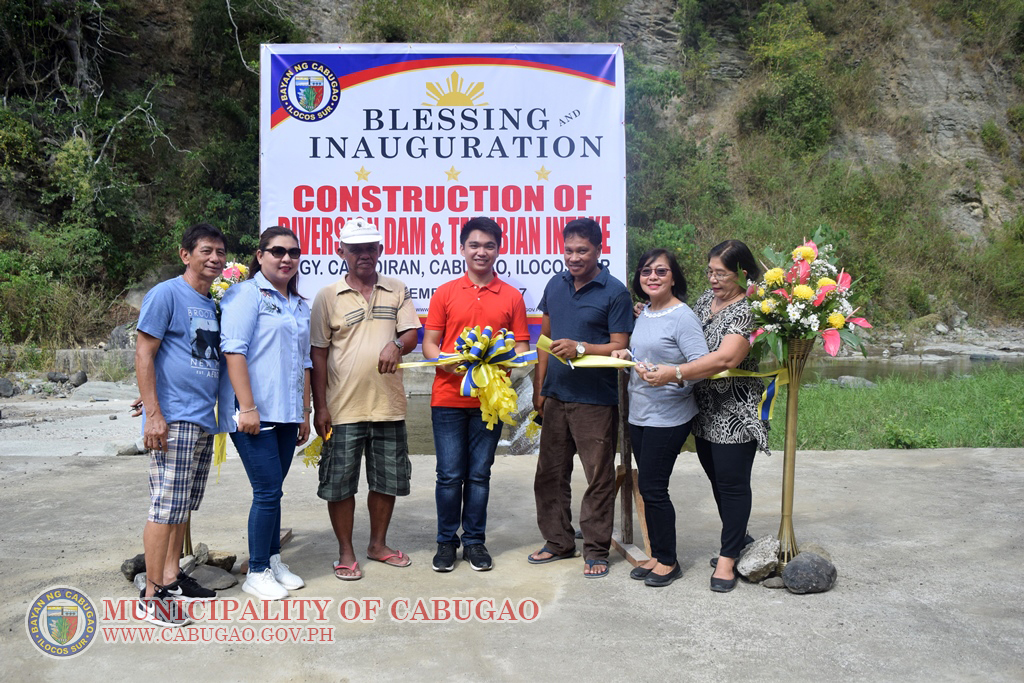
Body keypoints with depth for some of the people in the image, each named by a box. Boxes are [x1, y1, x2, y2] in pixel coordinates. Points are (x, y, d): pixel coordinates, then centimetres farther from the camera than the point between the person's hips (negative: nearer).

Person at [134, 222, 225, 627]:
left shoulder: (213, 304, 16)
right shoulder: (167, 294, -7)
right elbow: (143, 355, -11)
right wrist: (153, 414, -17)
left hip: (203, 421, 8)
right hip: (174, 421, -8)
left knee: (184, 506, 14)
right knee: (167, 507, -6)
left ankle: (171, 577, 26)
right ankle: (151, 597, 2)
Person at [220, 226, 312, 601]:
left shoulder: (300, 306, 18)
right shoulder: (245, 294, -5)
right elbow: (234, 351, -13)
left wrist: (305, 412, 20)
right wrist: (247, 408, -18)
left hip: (286, 413, 7)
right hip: (254, 413, -7)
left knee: (272, 490, 13)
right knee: (268, 491, -6)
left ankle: (273, 561, 24)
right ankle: (257, 573, 8)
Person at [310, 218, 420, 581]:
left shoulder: (397, 291, 8)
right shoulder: (327, 297, 1)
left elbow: (411, 333, 2)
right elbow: (318, 354, 0)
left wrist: (396, 345, -23)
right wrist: (320, 407, -4)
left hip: (388, 404, 3)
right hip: (343, 408, -2)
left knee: (388, 479, 13)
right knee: (340, 483, 5)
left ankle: (378, 544, 31)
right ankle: (345, 552, 21)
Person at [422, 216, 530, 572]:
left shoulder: (512, 296, 7)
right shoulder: (445, 293, 6)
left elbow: (522, 348, 7)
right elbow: (429, 344, 5)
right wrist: (452, 364, -14)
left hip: (490, 398, 1)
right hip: (448, 398, 0)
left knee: (479, 474, 8)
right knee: (450, 475, 2)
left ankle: (475, 540, 21)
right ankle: (447, 541, 18)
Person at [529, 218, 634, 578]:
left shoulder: (615, 292, -7)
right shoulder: (555, 285, 9)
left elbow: (620, 347, -9)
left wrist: (581, 348, -24)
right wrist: (539, 387, 12)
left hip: (596, 400, -5)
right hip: (555, 396, 6)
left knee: (599, 478, 3)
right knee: (550, 473, 13)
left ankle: (596, 550, 17)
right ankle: (558, 542, 28)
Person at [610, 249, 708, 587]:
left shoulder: (682, 316, -14)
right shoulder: (643, 313, 11)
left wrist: (671, 376, -35)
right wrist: (627, 354, 3)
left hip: (668, 416, -8)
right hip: (639, 413, 8)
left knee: (653, 487, -3)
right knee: (648, 487, 14)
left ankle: (668, 560, 14)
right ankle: (656, 554, 27)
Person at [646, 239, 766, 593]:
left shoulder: (748, 311, -17)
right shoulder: (707, 298, 9)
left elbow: (725, 358, -29)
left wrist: (673, 373, -36)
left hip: (735, 414, -8)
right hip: (705, 411, 8)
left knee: (732, 481, 0)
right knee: (716, 477, 16)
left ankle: (728, 557, 12)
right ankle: (739, 540, 34)